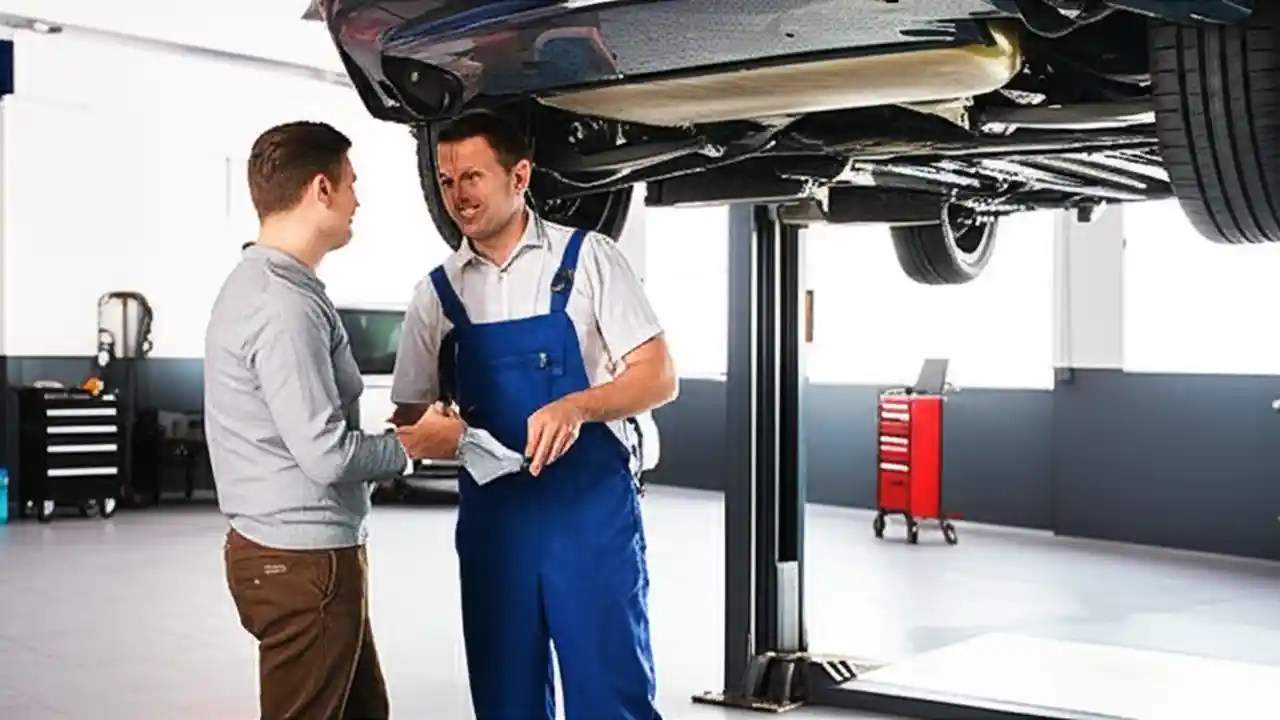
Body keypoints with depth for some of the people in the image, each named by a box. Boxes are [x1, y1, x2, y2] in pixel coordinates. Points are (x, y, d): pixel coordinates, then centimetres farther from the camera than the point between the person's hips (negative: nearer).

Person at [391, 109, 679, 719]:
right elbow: (411, 418, 10)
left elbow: (658, 377, -4)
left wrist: (577, 405, -22)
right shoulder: (436, 293, 7)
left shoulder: (586, 258, -2)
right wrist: (441, 432, -13)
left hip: (593, 509, -3)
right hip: (492, 519, 4)